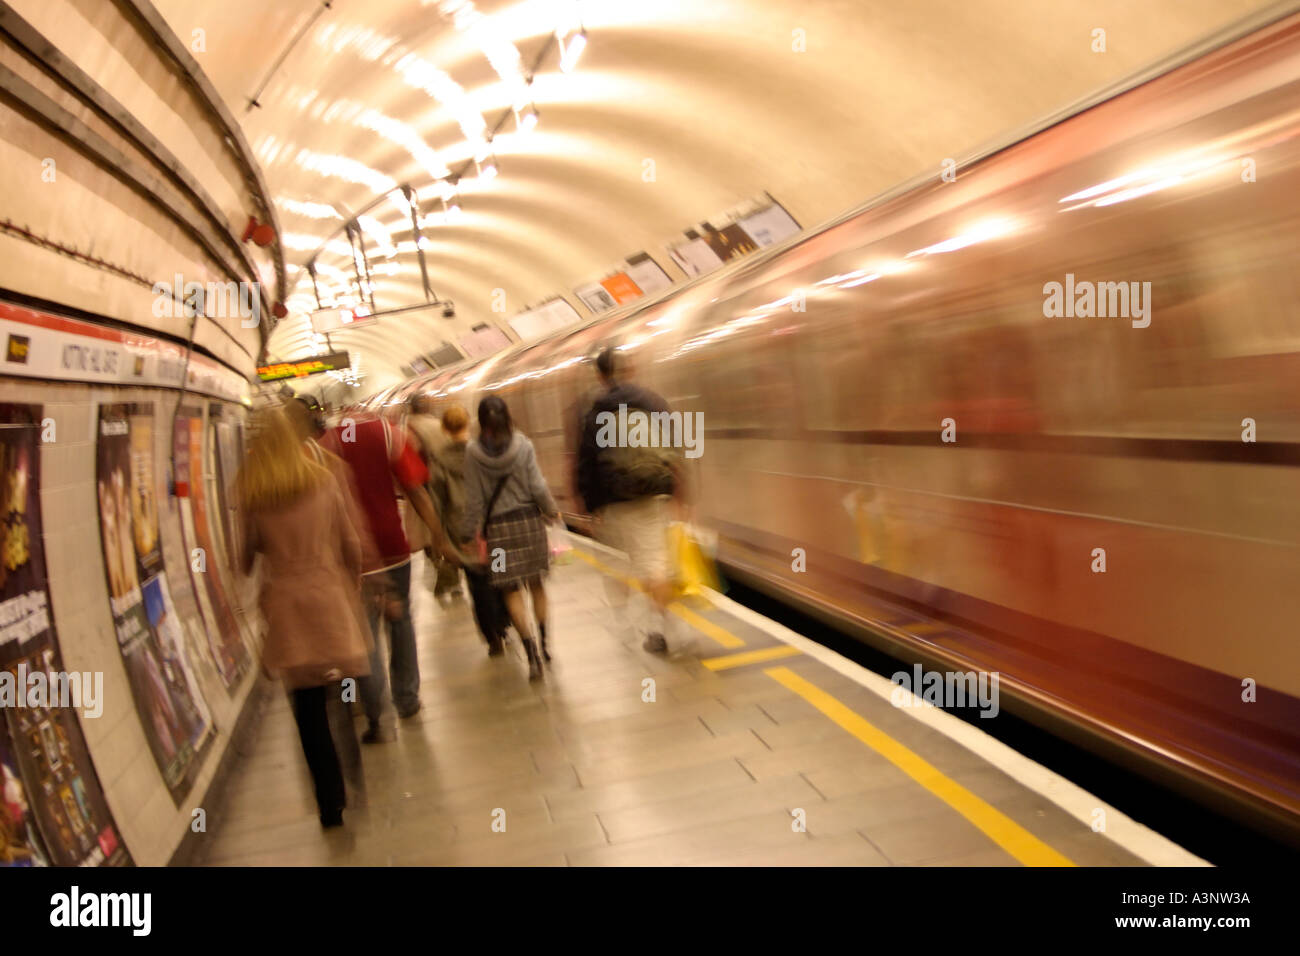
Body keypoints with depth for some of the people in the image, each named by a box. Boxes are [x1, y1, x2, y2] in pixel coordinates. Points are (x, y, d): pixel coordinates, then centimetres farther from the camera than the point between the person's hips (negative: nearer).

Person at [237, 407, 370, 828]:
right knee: (343, 696, 16)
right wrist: (352, 589, 18)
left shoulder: (247, 490, -5)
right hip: (329, 594, 2)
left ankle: (330, 804, 9)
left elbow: (245, 555, 1)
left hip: (284, 604, -1)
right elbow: (350, 544, 5)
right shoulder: (322, 480, 1)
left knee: (308, 707, 5)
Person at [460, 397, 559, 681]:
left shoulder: (473, 453, -6)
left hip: (498, 527, -1)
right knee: (536, 584, 16)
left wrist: (468, 533, 4)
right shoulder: (522, 445, -6)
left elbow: (474, 499, -5)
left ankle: (532, 651, -5)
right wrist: (552, 511, 11)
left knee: (511, 590, 5)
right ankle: (544, 643, 22)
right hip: (529, 519, 1)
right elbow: (538, 487, -6)